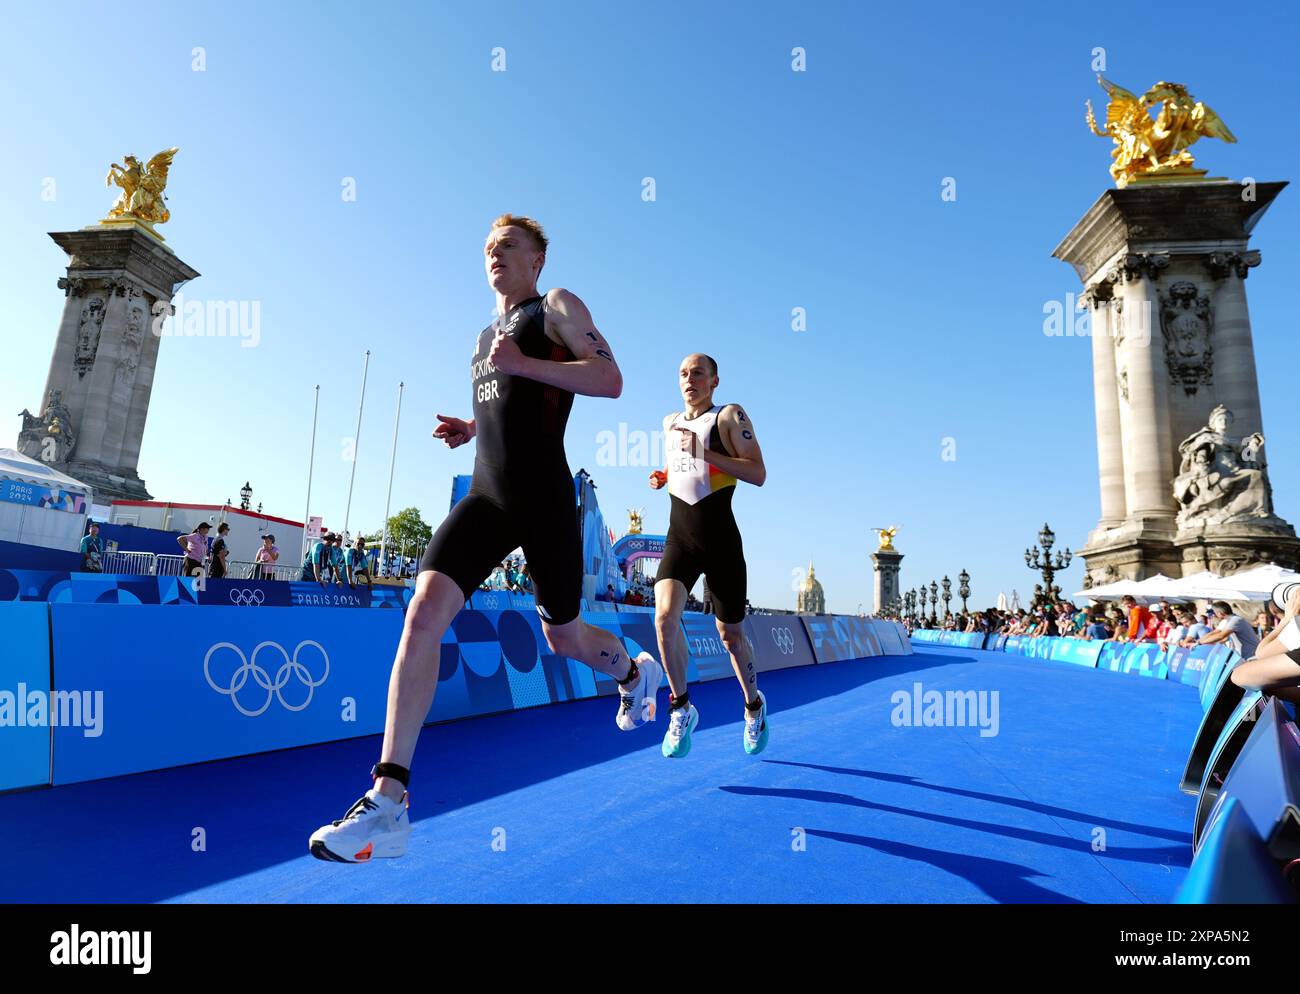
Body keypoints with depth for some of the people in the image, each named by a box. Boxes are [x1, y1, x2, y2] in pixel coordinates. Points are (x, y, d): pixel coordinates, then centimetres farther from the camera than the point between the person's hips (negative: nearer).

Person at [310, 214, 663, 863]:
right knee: (424, 610, -16)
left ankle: (633, 672, 44)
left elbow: (610, 380, -12)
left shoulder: (557, 307, 3)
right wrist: (471, 428, 14)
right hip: (485, 497, 5)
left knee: (563, 639, 8)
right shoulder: (488, 334, 23)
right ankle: (388, 799, -15)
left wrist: (523, 363, -20)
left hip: (544, 501, -5)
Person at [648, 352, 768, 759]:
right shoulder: (671, 422, 14)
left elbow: (758, 474, -13)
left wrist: (705, 452, -20)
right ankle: (682, 707, -1)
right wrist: (663, 476, 8)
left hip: (720, 540, -4)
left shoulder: (730, 416, -3)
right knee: (665, 615, -20)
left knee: (730, 635, 7)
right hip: (679, 537, 4)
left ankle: (753, 704, 33)